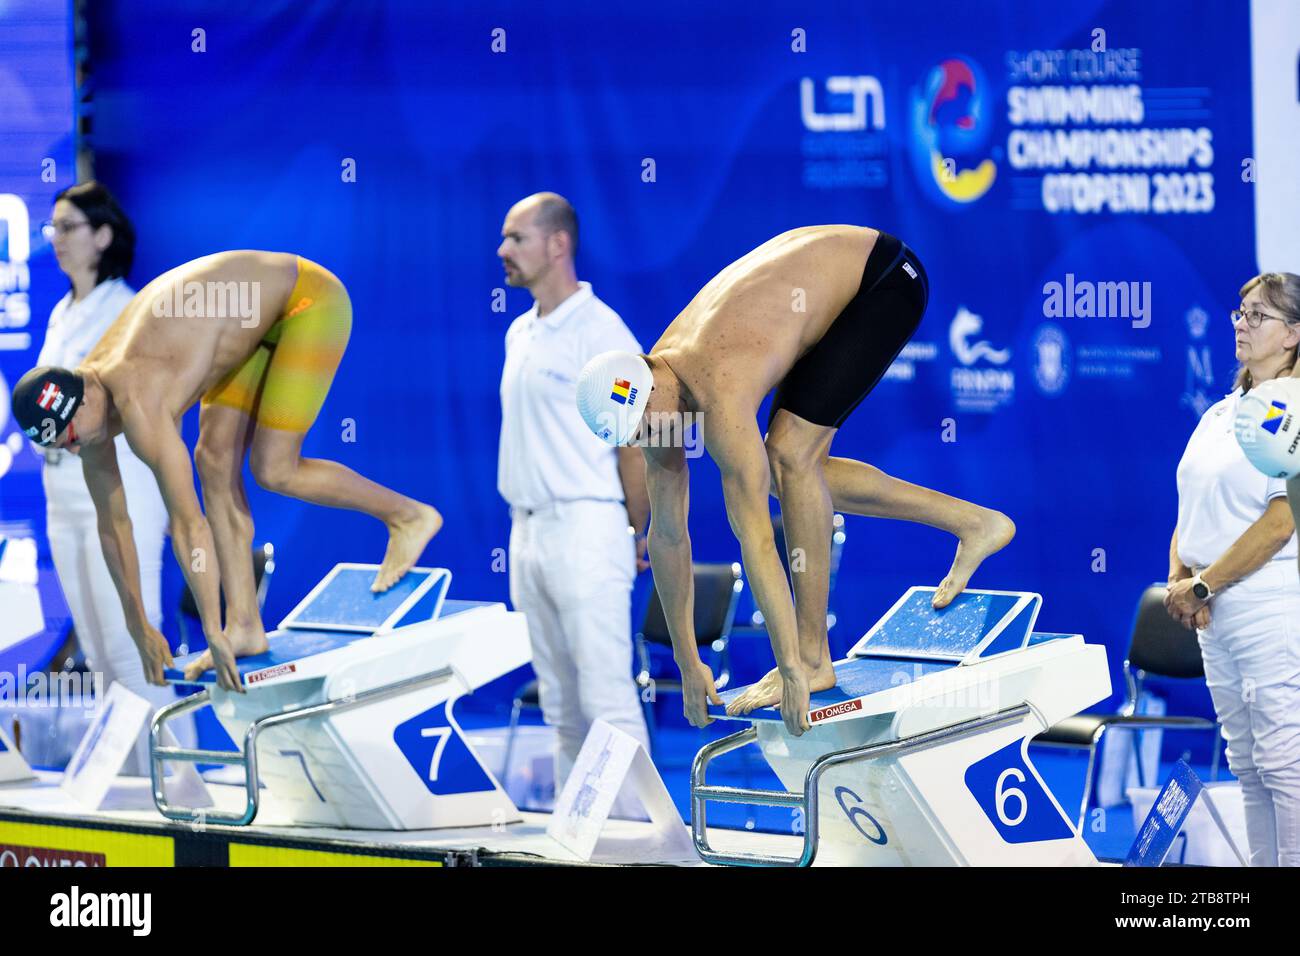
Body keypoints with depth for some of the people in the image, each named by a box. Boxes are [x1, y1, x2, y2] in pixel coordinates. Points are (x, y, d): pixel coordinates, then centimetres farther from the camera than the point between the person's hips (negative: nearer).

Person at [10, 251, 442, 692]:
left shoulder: (138, 404, -32)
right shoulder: (85, 405, -5)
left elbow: (188, 524, -31)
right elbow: (112, 523, 5)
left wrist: (212, 634, -26)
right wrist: (138, 627, 8)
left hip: (310, 297, -8)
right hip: (263, 312, 9)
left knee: (273, 470, -13)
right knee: (215, 460, -1)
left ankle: (407, 514, 6)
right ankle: (245, 625, 2)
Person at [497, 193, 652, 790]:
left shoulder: (600, 332, -11)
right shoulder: (520, 333, 15)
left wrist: (635, 537, -5)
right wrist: (526, 526, 15)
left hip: (584, 531, -9)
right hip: (527, 530, 9)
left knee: (607, 697, -11)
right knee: (560, 703, 11)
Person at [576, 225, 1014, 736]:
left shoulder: (719, 394, -34)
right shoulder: (654, 392, -8)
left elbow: (755, 541, -35)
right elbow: (667, 533, 0)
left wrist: (793, 670, -34)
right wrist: (687, 664, 3)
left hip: (887, 278, -9)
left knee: (790, 453, -19)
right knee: (794, 468, 6)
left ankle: (813, 657, -13)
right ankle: (972, 522, 15)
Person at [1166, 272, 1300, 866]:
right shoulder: (1219, 414, 17)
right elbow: (1189, 511, 19)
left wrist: (1202, 585, -12)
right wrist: (1179, 578, 0)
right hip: (1215, 616, 9)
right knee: (1248, 768, 11)